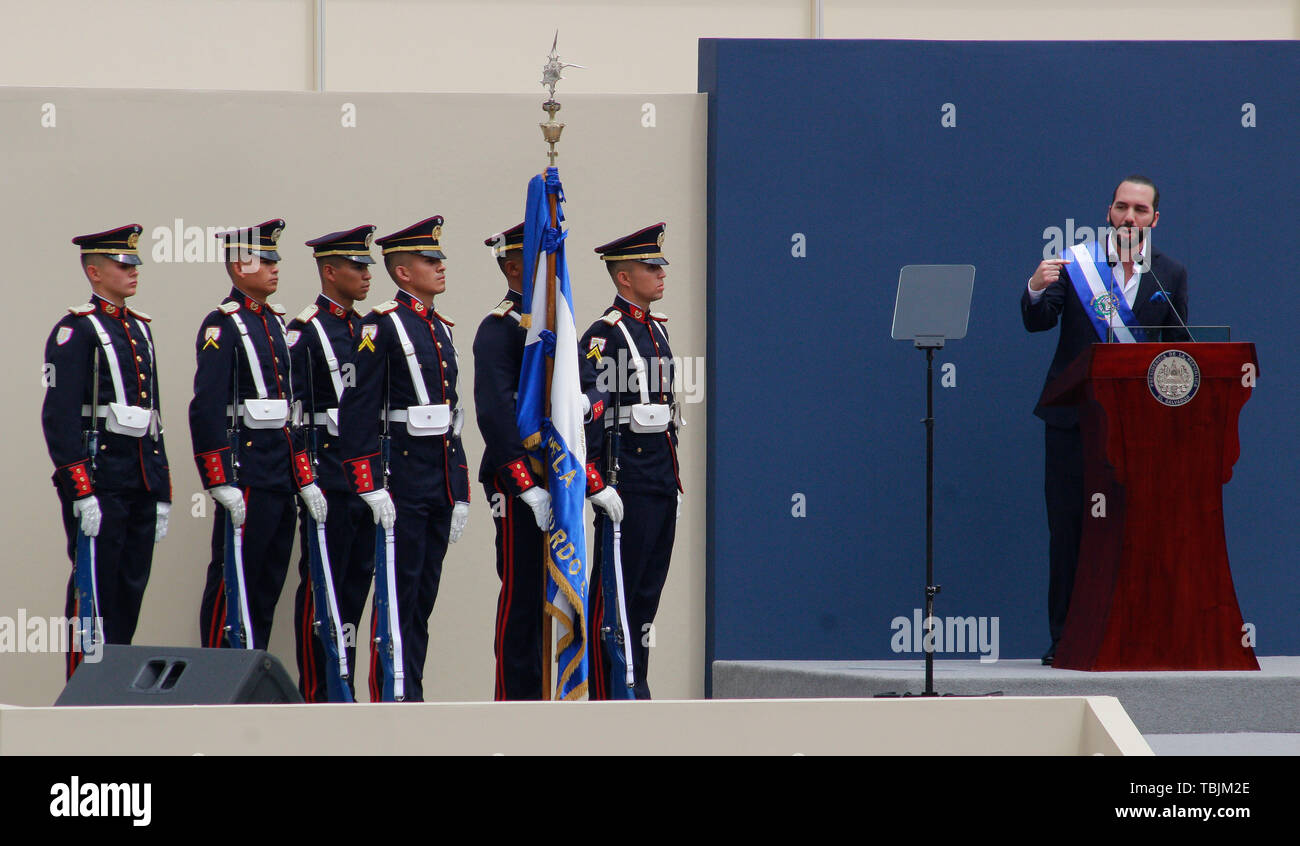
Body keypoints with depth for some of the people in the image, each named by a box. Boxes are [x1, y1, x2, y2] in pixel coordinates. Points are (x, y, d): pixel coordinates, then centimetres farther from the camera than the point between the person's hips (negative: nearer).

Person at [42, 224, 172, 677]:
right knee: (96, 593, -6)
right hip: (99, 481, -7)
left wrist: (162, 493, 18)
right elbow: (59, 417, -13)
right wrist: (81, 492, -19)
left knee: (131, 592, 8)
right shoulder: (76, 330, -6)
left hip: (141, 484, 7)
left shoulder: (140, 330, 18)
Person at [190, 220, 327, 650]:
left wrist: (304, 478, 15)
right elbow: (207, 409, -16)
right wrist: (222, 483, -21)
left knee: (268, 585, 9)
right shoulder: (222, 325, -9)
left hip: (280, 481, 8)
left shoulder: (276, 323, 17)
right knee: (232, 583, -5)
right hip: (246, 480, -8)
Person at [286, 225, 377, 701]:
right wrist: (307, 477, -17)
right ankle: (315, 696, -2)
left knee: (356, 583, 8)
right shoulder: (304, 332, -6)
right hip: (328, 479, -7)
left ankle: (344, 693, 12)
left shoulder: (366, 330, 17)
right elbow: (292, 411, -11)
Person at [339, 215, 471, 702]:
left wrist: (460, 493, 18)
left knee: (424, 592, 8)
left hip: (441, 480, 8)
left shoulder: (441, 330, 17)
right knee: (400, 589, -7)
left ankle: (411, 695, 11)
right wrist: (372, 488, -18)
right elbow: (358, 411, -13)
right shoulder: (383, 325, -7)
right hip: (403, 475, -7)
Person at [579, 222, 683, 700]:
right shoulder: (604, 336, -11)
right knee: (615, 591, -5)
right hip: (627, 477, -9)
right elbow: (585, 413, -19)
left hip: (660, 481, 9)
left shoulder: (656, 330, 17)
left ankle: (635, 690, 15)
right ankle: (606, 702, -3)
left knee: (647, 589, 10)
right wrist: (597, 484, -24)